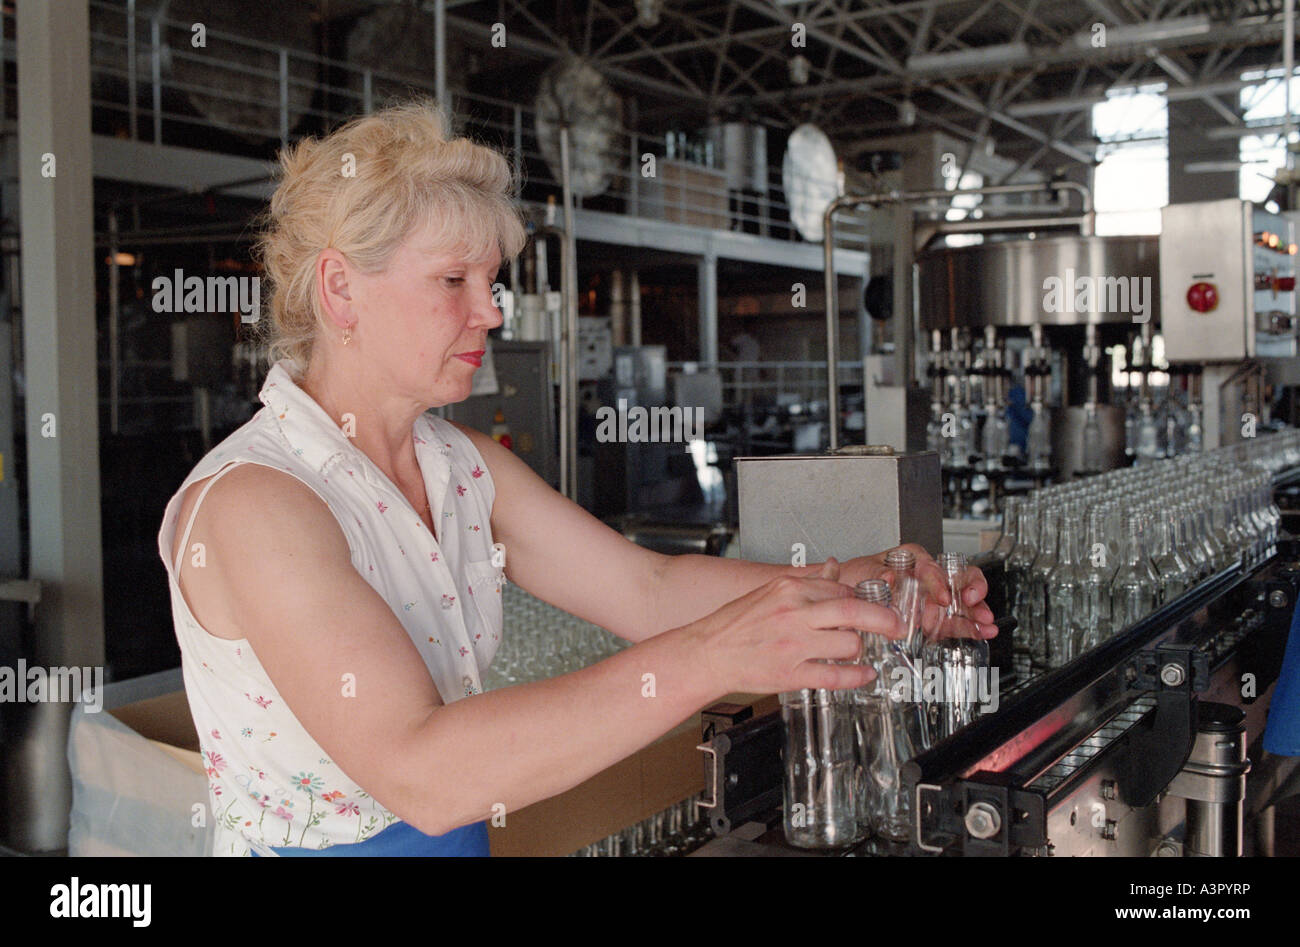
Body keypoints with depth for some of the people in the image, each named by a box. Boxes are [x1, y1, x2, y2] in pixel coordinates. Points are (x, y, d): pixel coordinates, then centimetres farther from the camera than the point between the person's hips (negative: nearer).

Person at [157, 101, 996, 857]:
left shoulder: (467, 466, 4)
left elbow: (647, 588, 0)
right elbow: (420, 774, -27)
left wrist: (851, 585, -13)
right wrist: (707, 658, -32)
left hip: (462, 837, 6)